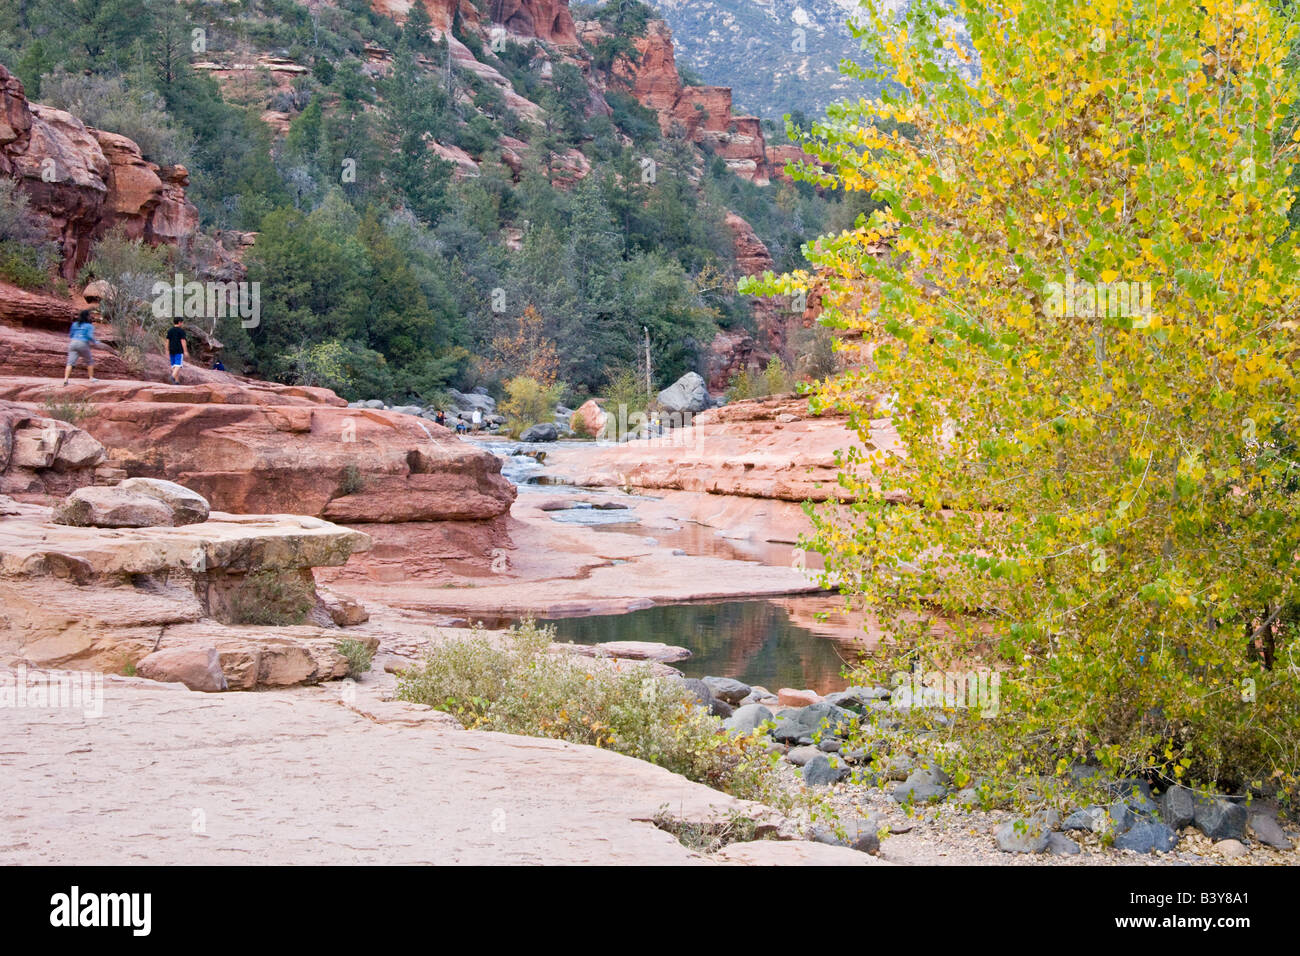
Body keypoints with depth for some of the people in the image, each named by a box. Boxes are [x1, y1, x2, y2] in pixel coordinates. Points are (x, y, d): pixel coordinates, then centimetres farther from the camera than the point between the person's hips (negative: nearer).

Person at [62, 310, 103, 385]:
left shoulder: (75, 324, 18)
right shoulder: (89, 326, 3)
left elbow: (70, 335, 21)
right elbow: (90, 336, -10)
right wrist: (97, 343, -2)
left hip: (73, 343, 4)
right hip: (83, 344, -4)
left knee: (70, 363, -6)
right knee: (90, 360, 18)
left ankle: (65, 379, -19)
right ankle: (91, 377, 22)